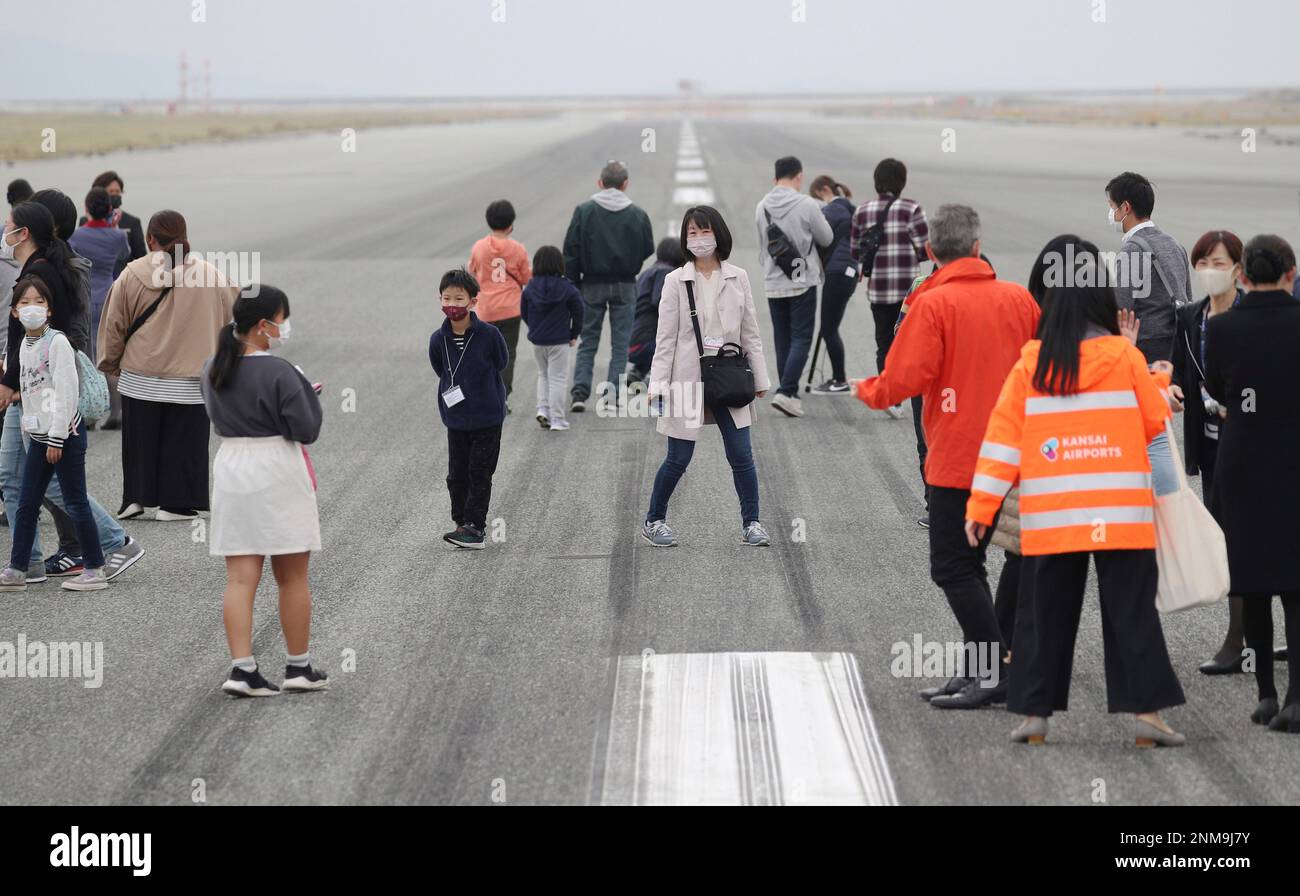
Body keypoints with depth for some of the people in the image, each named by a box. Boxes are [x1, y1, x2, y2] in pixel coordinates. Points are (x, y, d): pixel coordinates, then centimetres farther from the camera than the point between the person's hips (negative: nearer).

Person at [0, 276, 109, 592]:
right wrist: (29, 425, 15)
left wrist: (56, 438, -18)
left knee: (75, 503, -3)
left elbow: (66, 391, -18)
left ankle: (95, 569, 5)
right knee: (26, 504, 8)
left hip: (65, 433, -8)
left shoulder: (57, 342, -14)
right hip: (39, 435, 8)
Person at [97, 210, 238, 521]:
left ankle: (135, 497, 12)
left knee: (139, 440, 13)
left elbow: (114, 324, 3)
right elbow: (234, 311, 8)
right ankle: (175, 503, 3)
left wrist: (111, 363, 18)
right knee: (181, 439, 5)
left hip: (139, 376, 1)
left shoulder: (132, 275, -4)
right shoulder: (208, 274, -5)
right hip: (188, 379, -1)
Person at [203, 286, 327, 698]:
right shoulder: (278, 372, -16)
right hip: (276, 469, -5)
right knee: (293, 577, 9)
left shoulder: (212, 369, 4)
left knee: (240, 578, 4)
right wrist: (307, 393, 3)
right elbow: (307, 430, -13)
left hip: (229, 466, 5)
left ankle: (242, 669, -5)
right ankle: (299, 668, 17)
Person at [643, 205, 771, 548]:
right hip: (689, 378, -2)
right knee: (678, 458, 3)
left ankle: (751, 523, 12)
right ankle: (653, 521, 20)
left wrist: (759, 378, 7)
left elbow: (750, 332, 9)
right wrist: (658, 384, -8)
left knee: (741, 455, 1)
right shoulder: (676, 281, -2)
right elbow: (666, 337, -3)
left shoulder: (737, 278, 5)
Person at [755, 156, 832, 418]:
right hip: (802, 281, -5)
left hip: (773, 284, 5)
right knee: (801, 338, -2)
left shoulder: (762, 207, 2)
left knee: (782, 339, 12)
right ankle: (786, 392, -14)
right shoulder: (806, 204, -12)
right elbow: (826, 238, 0)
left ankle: (789, 393, 14)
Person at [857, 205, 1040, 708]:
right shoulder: (1019, 298, 5)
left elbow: (906, 379, -17)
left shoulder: (933, 304, -12)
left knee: (953, 568, -1)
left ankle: (1000, 672, -6)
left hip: (957, 459, -7)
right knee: (969, 562, 15)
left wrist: (866, 391, 3)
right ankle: (978, 670, 14)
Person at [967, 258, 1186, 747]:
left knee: (1048, 615, 11)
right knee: (1132, 611, 3)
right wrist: (1159, 382, 27)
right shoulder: (1124, 356, -2)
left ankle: (1035, 713, 11)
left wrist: (981, 505, 4)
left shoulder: (1030, 363, 2)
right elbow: (1155, 423, 7)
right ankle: (1146, 711, -1)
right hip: (1121, 515, -2)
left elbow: (1002, 436, 2)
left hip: (1051, 517, 2)